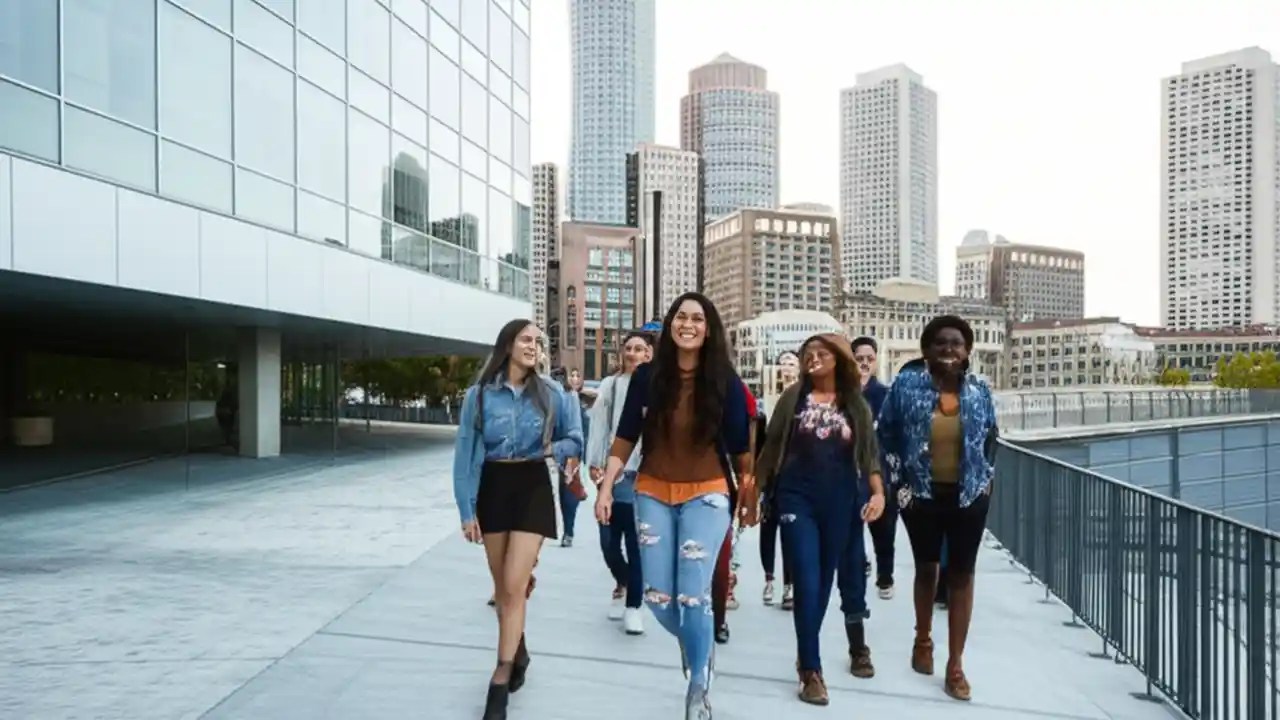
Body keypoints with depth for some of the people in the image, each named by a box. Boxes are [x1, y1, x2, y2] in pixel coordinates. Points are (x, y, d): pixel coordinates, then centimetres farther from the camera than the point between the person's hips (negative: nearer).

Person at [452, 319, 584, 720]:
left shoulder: (550, 393, -1)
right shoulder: (479, 394, -3)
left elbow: (575, 440, 7)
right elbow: (465, 453, -2)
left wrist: (553, 449, -15)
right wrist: (466, 510, -6)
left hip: (532, 489, -1)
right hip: (492, 488, 1)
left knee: (514, 586, -9)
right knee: (502, 586, 13)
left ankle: (499, 684, -1)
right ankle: (518, 653, 37)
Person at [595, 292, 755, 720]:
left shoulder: (725, 381, -5)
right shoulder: (647, 376, -2)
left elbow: (739, 446, 1)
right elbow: (625, 437, 1)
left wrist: (750, 496, 7)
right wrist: (605, 488, -4)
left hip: (706, 496, -2)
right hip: (653, 494, 2)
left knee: (693, 596, -7)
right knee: (657, 596, 2)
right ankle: (696, 646, 37)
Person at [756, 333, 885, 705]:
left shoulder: (856, 404, 6)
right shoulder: (793, 397, 2)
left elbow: (869, 453, 7)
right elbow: (772, 445, 3)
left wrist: (878, 492, -7)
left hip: (840, 501, 2)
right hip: (797, 498, -2)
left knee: (825, 580, 12)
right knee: (806, 582, -7)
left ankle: (806, 652, 30)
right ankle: (811, 671, -1)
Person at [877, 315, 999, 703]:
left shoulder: (979, 389, -1)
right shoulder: (907, 384, -8)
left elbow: (990, 437, 12)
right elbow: (886, 433, -2)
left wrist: (985, 478, 4)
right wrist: (899, 478, -6)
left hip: (968, 496, 1)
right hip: (921, 495, -1)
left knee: (961, 574, 4)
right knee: (926, 568, 15)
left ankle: (956, 664, 13)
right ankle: (923, 640, 39)